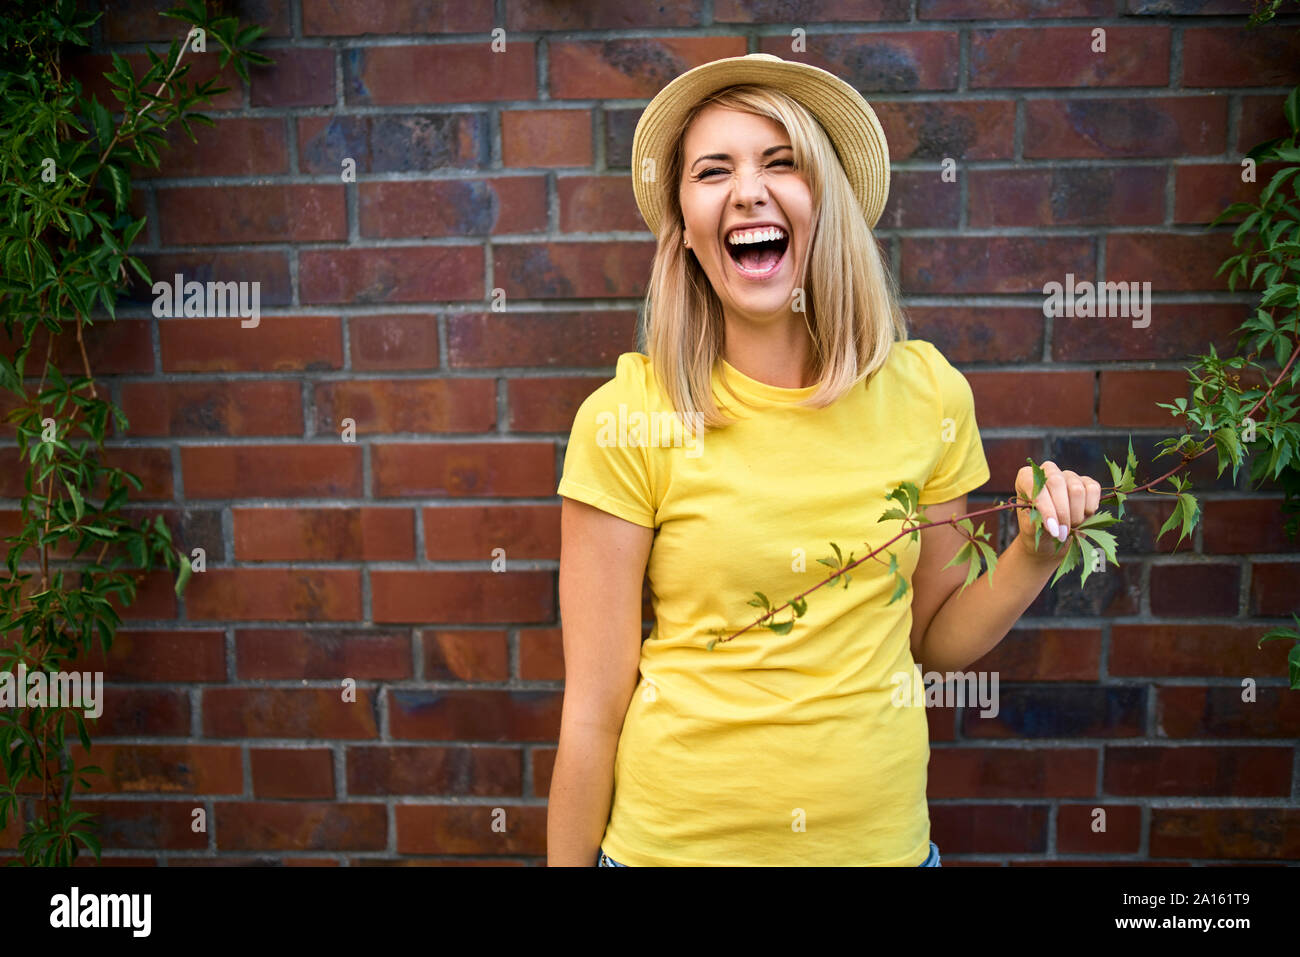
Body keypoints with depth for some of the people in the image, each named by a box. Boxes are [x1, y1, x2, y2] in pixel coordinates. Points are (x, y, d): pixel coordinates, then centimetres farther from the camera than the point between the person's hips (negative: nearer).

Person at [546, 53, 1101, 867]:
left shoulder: (927, 394, -7)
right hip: (675, 837, -2)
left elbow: (936, 640, 4)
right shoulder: (628, 419, -16)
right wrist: (569, 859, -6)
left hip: (882, 834, 3)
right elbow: (594, 707, -11)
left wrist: (1037, 553, -11)